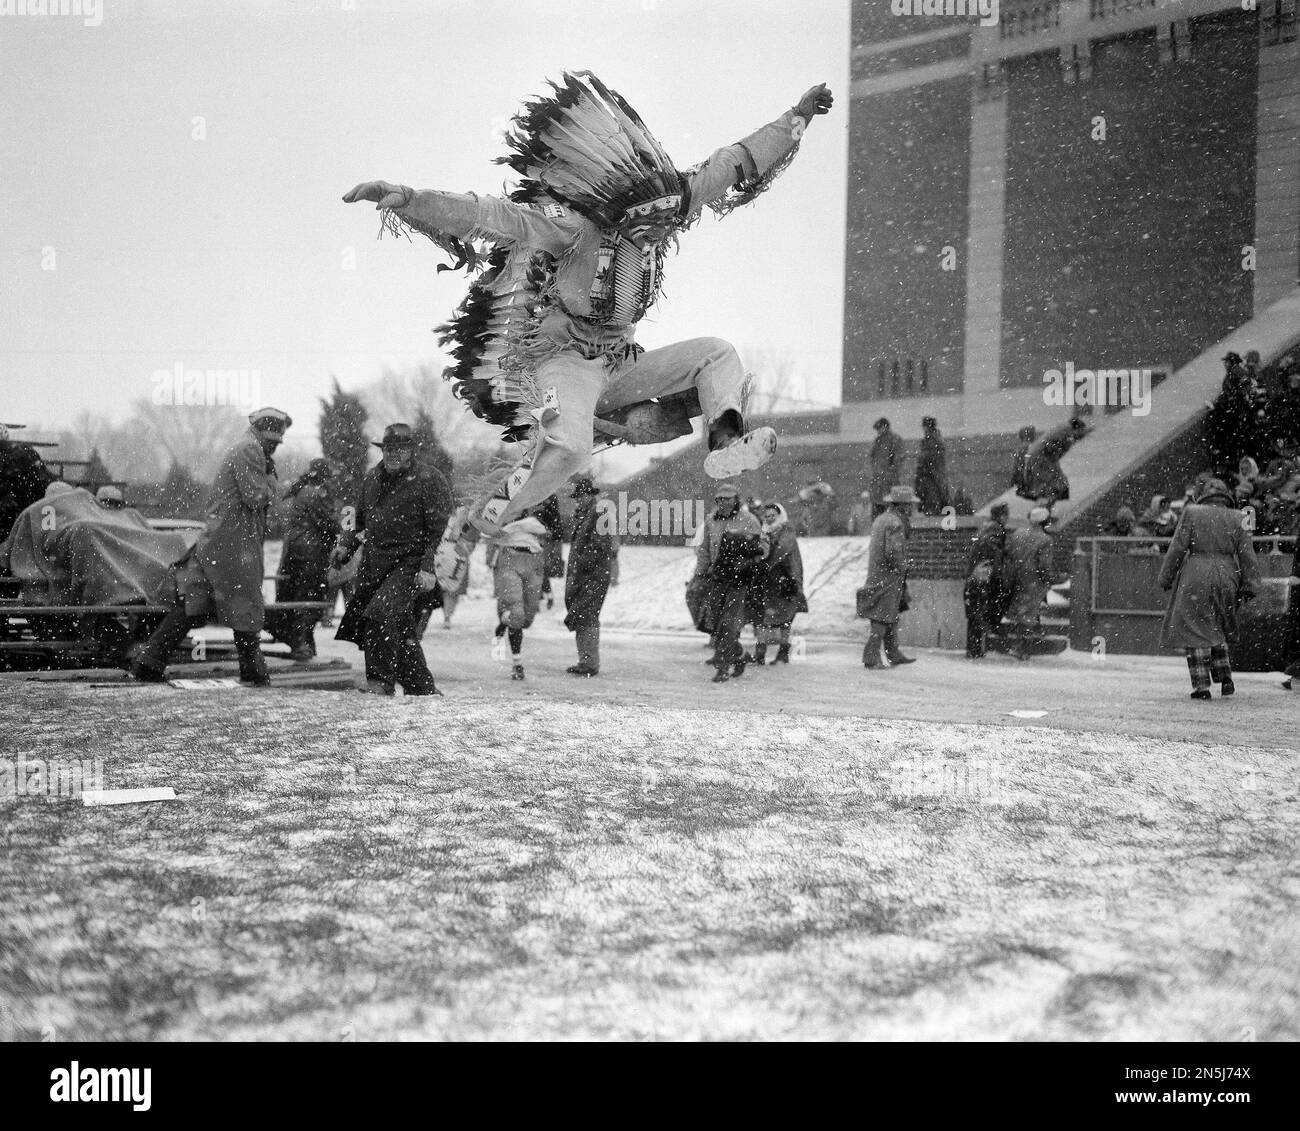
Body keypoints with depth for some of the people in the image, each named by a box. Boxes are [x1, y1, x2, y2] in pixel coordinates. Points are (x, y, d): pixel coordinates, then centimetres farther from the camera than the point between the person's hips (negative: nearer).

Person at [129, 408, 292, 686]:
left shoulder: (241, 449, 22)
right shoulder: (249, 449, -9)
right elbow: (256, 497, -16)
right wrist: (273, 482, 2)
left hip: (214, 538, 10)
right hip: (233, 540, -10)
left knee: (191, 605, 8)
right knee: (245, 607, 0)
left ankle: (146, 664, 6)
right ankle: (253, 672, 8)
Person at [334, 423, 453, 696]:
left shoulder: (430, 480, -5)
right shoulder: (372, 478, 15)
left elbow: (440, 530, -9)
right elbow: (362, 522, 28)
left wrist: (429, 568, -18)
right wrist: (346, 544, 11)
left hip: (410, 566, -7)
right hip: (374, 566, 7)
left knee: (382, 616, -24)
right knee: (400, 632, 9)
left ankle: (381, 681, -15)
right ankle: (424, 689, 20)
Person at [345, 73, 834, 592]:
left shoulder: (660, 205, 1)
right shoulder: (565, 222, -20)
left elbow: (734, 166, 10)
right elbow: (480, 215, -31)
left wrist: (798, 116, 14)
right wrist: (405, 198, -46)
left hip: (617, 363, 8)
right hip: (558, 361, -8)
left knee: (717, 354, 4)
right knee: (567, 447, -36)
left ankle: (726, 442, -15)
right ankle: (470, 530, -25)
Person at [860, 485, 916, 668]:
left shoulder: (880, 519, 12)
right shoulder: (894, 523, -17)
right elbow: (893, 552, -24)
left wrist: (907, 519, 10)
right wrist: (903, 566, -9)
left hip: (876, 575, 10)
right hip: (888, 577, -10)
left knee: (893, 616, 17)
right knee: (882, 619, -5)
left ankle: (894, 654, 24)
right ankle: (871, 658, -4)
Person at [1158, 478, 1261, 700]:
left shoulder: (1192, 513, 0)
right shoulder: (1235, 518, 7)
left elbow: (1177, 548, -3)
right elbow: (1247, 555, 5)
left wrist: (1166, 578, 3)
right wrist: (1249, 585, 8)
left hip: (1196, 577, -3)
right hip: (1226, 578, 4)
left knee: (1195, 632, 2)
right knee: (1217, 629, 21)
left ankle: (1202, 685, -3)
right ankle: (1225, 678, 16)